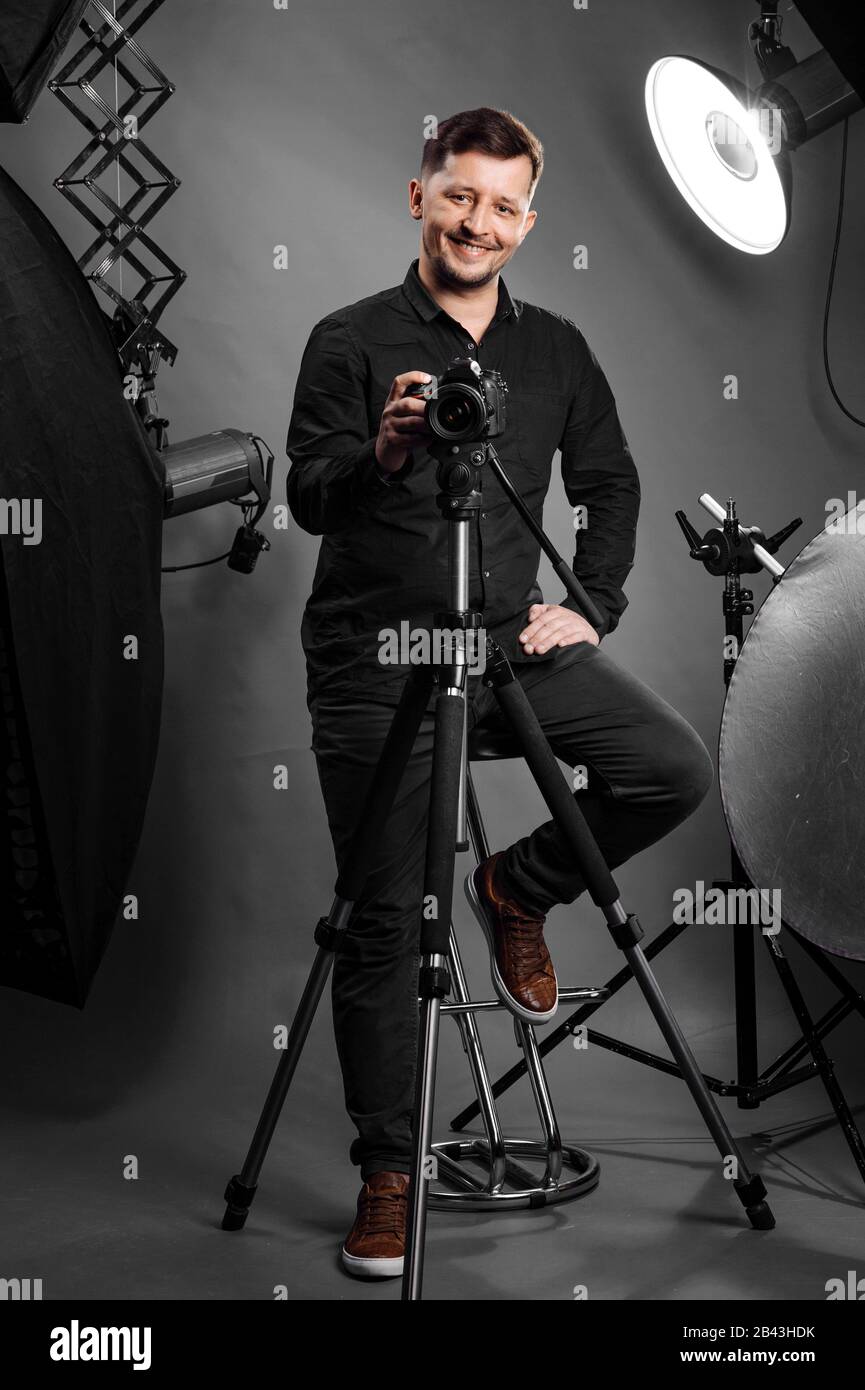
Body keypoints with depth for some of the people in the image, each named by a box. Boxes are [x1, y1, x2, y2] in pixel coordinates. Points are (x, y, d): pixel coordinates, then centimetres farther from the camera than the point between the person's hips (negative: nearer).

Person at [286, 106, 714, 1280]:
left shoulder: (556, 349, 12)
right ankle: (387, 1174, 12)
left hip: (513, 637, 4)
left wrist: (591, 605, 3)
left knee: (678, 769, -15)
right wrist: (380, 454, -31)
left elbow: (610, 483, 17)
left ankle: (518, 890, 12)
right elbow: (306, 497, -10)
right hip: (378, 656, -4)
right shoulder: (352, 340, -1)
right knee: (385, 919, -2)